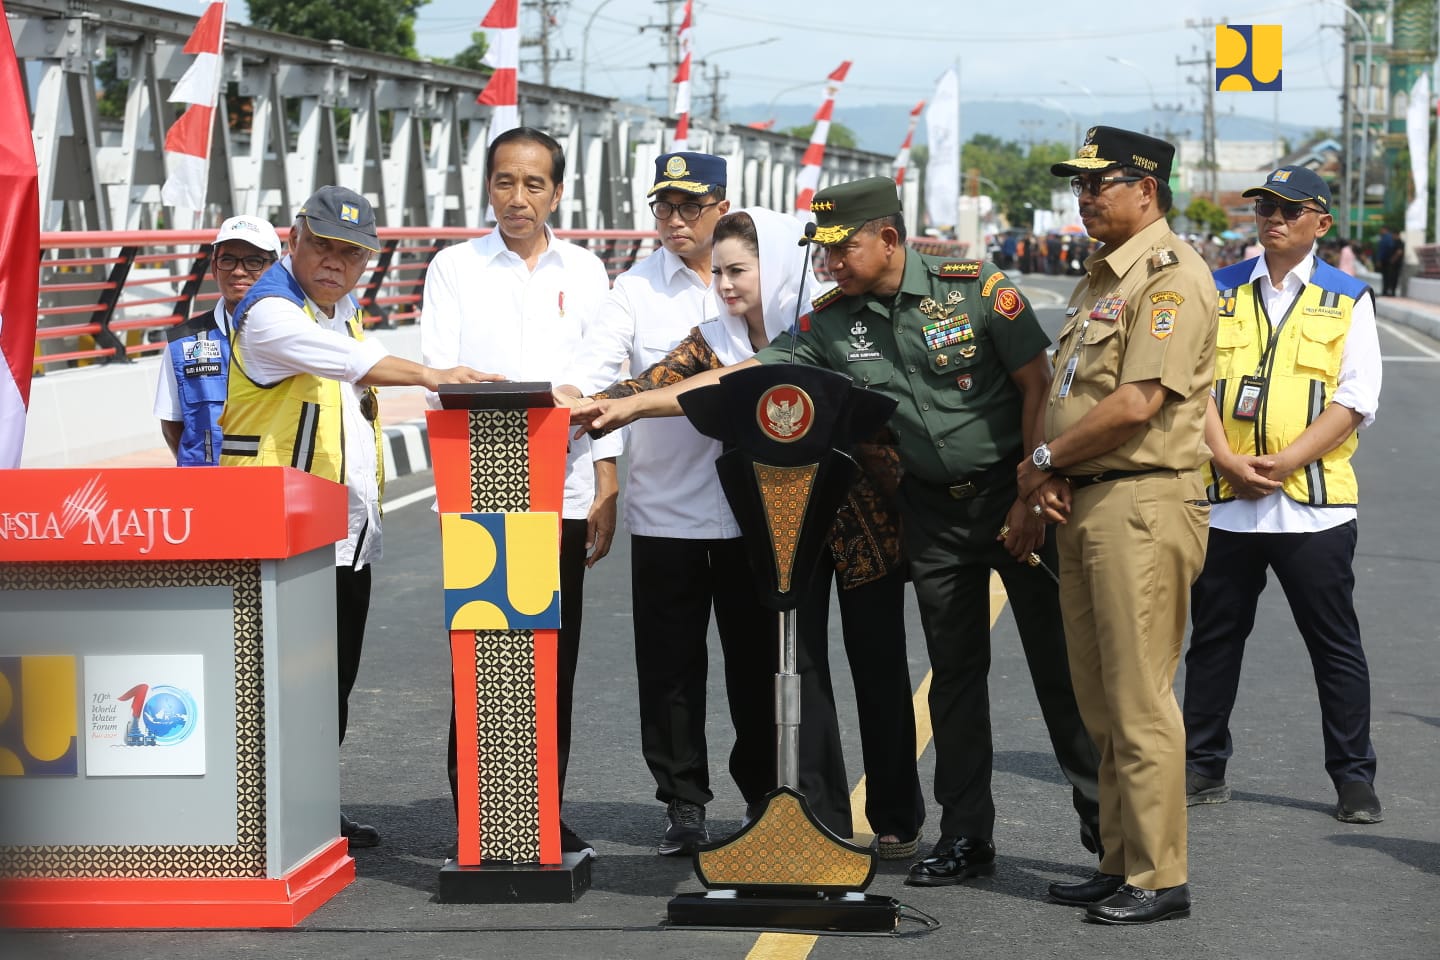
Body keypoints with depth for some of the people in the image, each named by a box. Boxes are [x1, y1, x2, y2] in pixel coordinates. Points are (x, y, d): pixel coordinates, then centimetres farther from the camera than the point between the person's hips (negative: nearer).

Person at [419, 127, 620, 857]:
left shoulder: (583, 272, 11)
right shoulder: (455, 268, 5)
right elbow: (440, 379, -2)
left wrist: (606, 490, 4)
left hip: (563, 494, 2)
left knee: (553, 662, 5)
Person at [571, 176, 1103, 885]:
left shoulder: (976, 289, -13)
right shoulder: (831, 323, -2)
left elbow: (1038, 386, -10)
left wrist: (1032, 496, -13)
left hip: (1015, 495, -4)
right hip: (933, 510, 4)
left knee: (1061, 663, 0)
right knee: (954, 673, 7)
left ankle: (1104, 819, 11)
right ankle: (965, 837, 13)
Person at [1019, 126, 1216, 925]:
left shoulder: (1171, 276, -12)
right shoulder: (1100, 278, 20)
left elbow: (1137, 404, -20)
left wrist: (1043, 459, -8)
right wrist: (1050, 476, 3)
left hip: (1144, 505, -10)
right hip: (1084, 504, 10)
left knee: (1139, 702, -8)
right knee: (1100, 704, 13)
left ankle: (1159, 878, -3)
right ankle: (1119, 865, 20)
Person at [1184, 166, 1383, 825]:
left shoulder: (1348, 300, 4)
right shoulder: (1219, 292, 11)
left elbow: (1356, 400, -3)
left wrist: (1285, 461, -14)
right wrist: (1227, 458, -10)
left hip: (1313, 501, -2)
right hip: (1225, 500, 2)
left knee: (1336, 646, 1)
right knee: (1214, 638, 9)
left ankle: (1354, 778, 8)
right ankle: (1201, 767, 19)